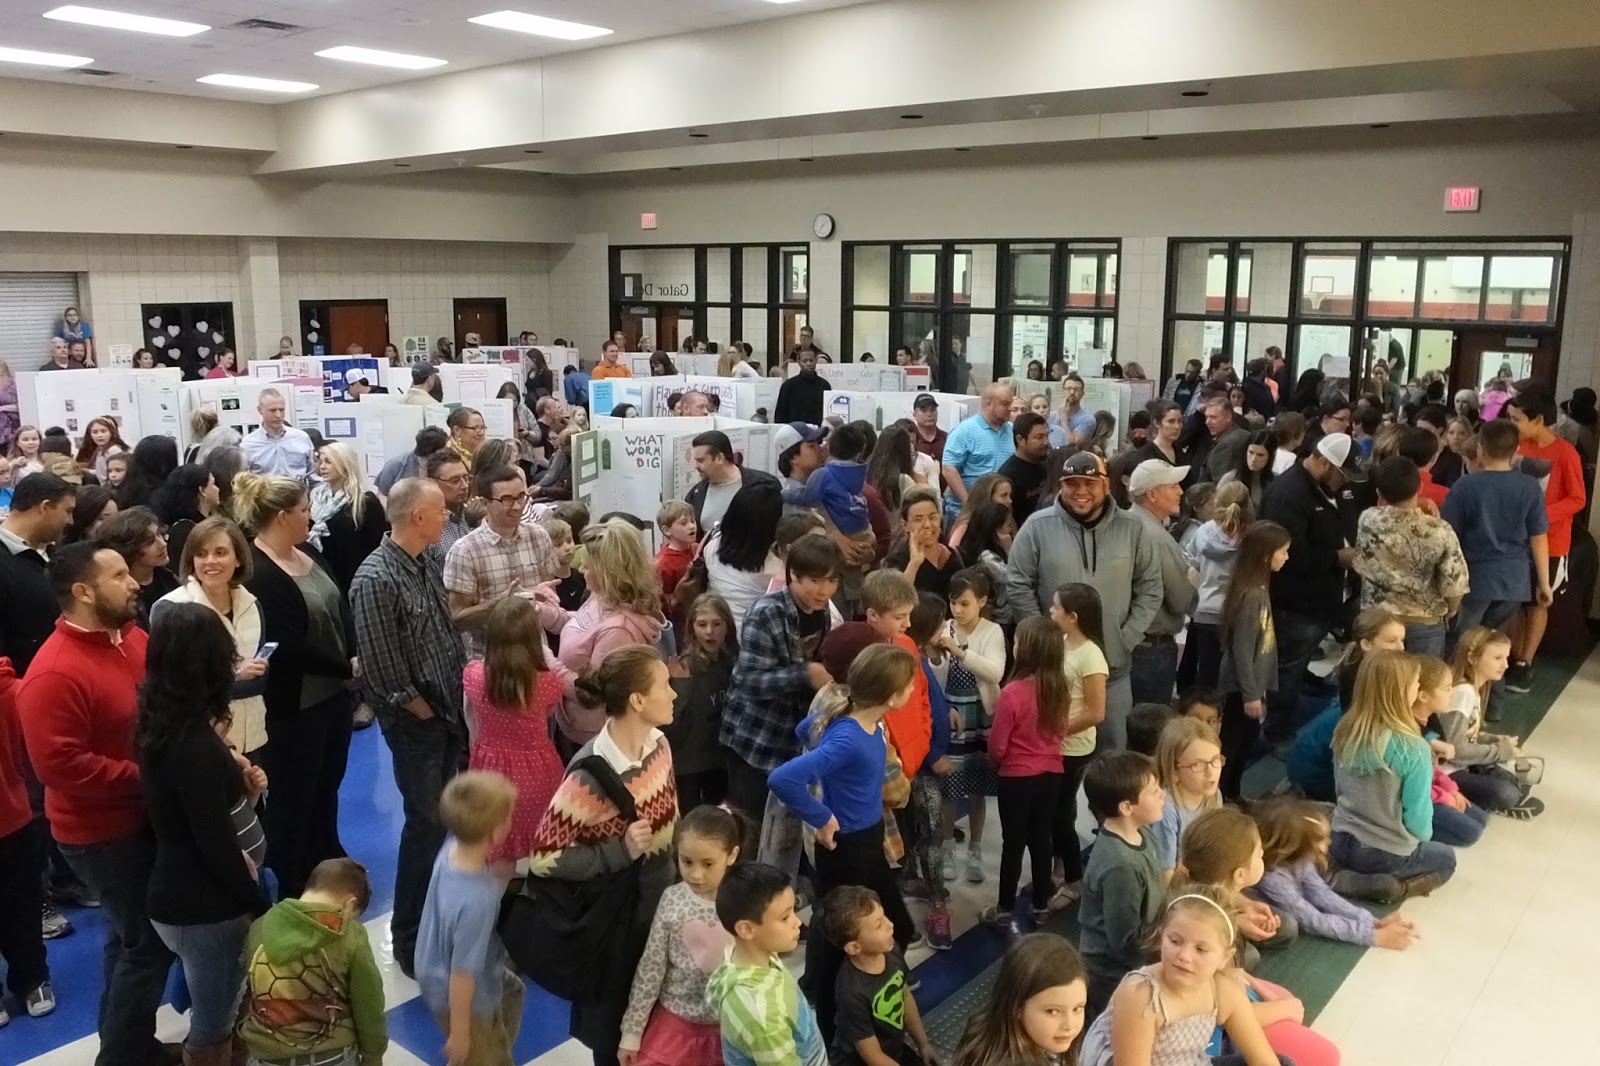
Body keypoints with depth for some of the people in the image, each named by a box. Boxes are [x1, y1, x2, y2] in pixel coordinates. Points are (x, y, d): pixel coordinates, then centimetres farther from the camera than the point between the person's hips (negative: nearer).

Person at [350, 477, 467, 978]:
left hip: (450, 709, 8)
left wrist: (462, 686, 7)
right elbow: (381, 663, -22)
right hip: (416, 720, -8)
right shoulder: (376, 579, -22)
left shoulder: (428, 563, 5)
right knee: (426, 824, 1)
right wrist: (421, 709, -13)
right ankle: (410, 941, 17)